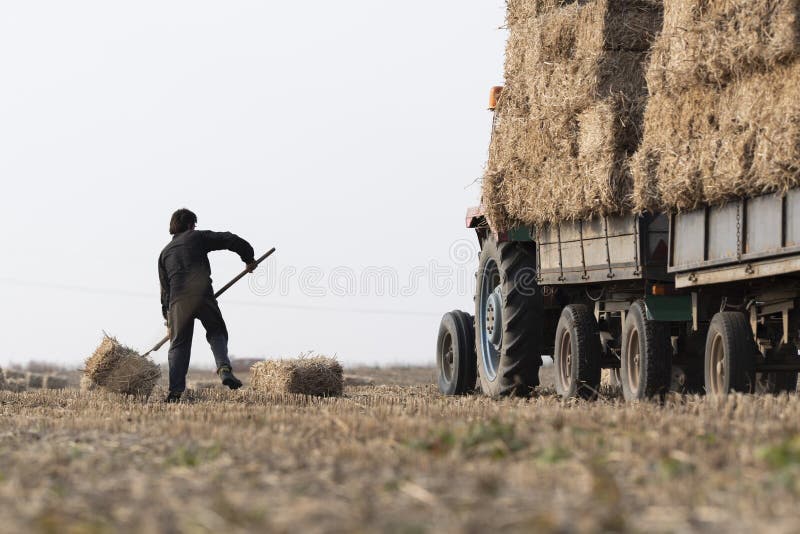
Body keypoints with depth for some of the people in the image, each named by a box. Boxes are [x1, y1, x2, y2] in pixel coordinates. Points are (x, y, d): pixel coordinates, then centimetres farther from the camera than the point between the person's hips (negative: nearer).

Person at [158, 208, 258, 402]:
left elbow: (164, 286, 25)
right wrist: (249, 258, 17)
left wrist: (167, 316, 29)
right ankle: (224, 368, -11)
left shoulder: (165, 252, 26)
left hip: (177, 300, 3)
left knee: (179, 344, 9)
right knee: (217, 333, 15)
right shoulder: (198, 237, 15)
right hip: (202, 294, -3)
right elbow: (231, 240, 4)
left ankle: (175, 391, -1)